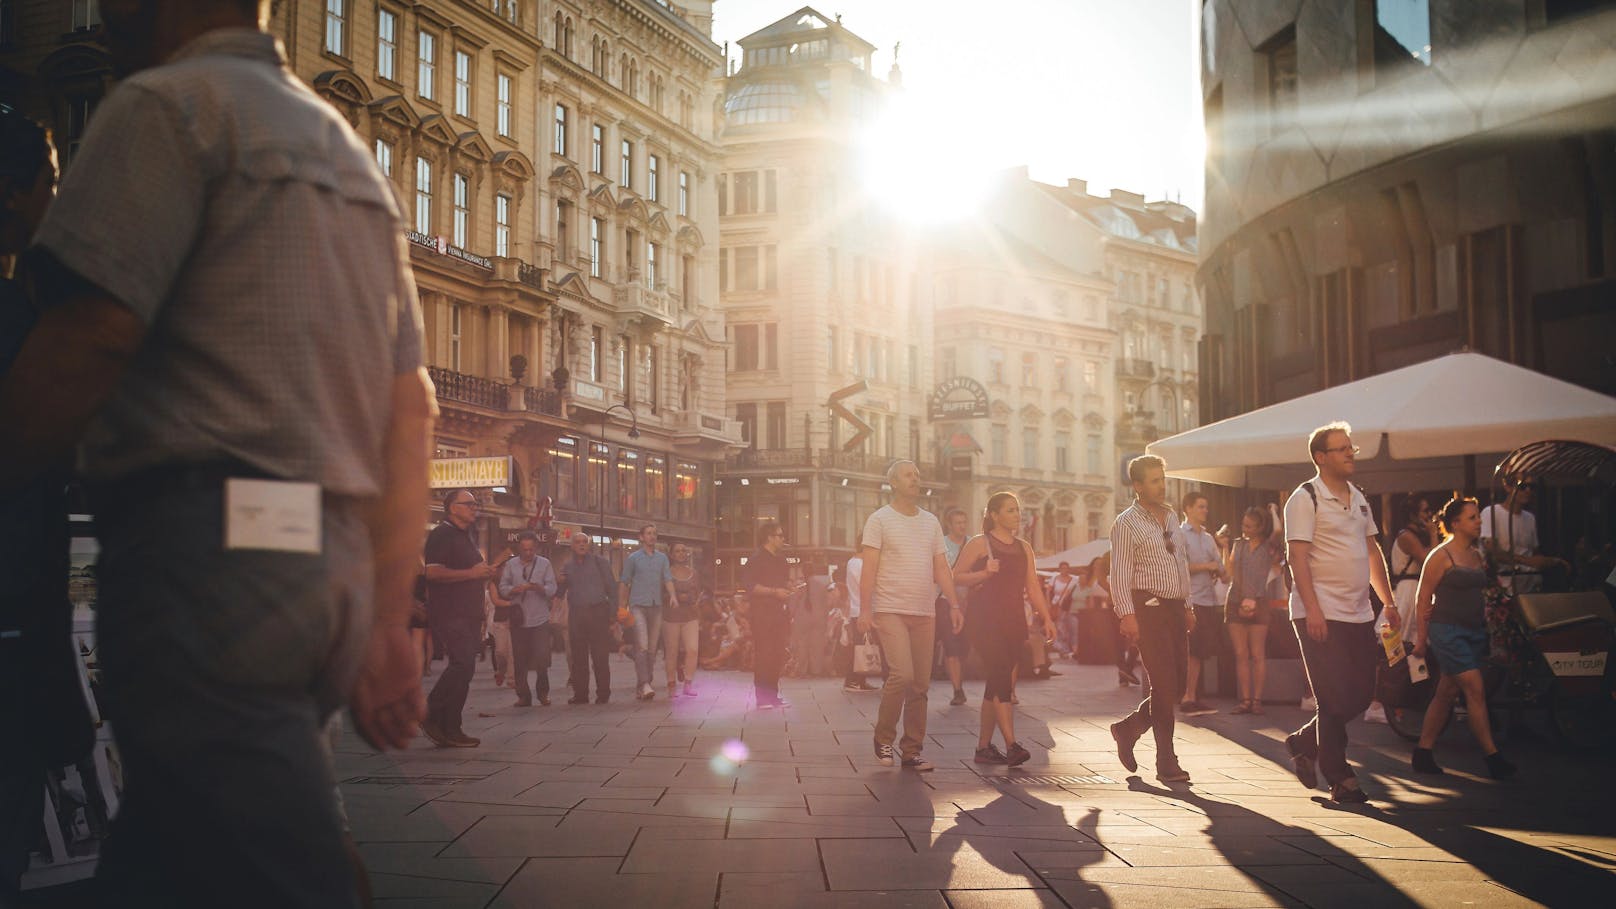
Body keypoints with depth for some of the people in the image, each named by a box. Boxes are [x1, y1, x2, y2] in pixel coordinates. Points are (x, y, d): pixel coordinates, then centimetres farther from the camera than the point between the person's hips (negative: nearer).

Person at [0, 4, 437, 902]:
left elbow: (85, 342, -13)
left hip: (206, 553, -8)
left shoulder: (169, 104, 0)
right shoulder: (353, 153, 23)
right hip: (337, 573, 8)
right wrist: (387, 623, 15)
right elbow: (411, 406, 17)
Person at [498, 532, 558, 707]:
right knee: (519, 661, 4)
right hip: (518, 619, 1)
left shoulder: (545, 564, 6)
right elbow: (502, 588, 5)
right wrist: (515, 590, -16)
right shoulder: (510, 565, 9)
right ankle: (523, 696, 13)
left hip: (540, 619, -1)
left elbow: (552, 588, 0)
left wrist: (540, 588, -21)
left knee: (542, 659, -5)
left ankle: (543, 693, 12)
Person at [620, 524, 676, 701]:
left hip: (656, 606, 4)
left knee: (652, 648, 5)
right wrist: (621, 607, 2)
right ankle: (644, 685, -22)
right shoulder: (633, 558, 5)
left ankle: (642, 684, 14)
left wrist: (672, 595, -16)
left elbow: (668, 579, 3)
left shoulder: (662, 558, 13)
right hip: (638, 606, -4)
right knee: (642, 646, -16)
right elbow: (623, 583, 7)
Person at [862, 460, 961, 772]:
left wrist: (954, 606, 6)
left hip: (924, 613, 5)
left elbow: (941, 568, 15)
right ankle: (883, 738, 1)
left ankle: (912, 751, 13)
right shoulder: (879, 520, -1)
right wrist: (865, 610, -14)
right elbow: (869, 570, -6)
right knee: (902, 674, -19)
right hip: (890, 611, -5)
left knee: (920, 685, 4)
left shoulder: (931, 522, 15)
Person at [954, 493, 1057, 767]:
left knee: (996, 680, 8)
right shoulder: (980, 544, -1)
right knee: (1001, 676, -17)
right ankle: (1012, 744, -23)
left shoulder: (1024, 547, 16)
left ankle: (984, 746, 15)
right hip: (984, 619, -6)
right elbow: (956, 576, -4)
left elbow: (1033, 586, 14)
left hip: (1012, 621, 6)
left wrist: (1047, 618, 6)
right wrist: (985, 573, -18)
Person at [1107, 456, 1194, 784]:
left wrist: (1187, 607, 19)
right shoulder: (1127, 524, -5)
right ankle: (1166, 763, -1)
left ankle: (1127, 728, 25)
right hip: (1148, 607, -7)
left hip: (1174, 609, 7)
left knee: (1177, 686, 6)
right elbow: (1120, 575, -11)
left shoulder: (1171, 517, 17)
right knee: (1164, 686, -8)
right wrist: (1128, 615, -20)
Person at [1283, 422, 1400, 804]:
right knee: (1335, 699, -4)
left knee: (1361, 693, 10)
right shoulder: (1304, 499, -8)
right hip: (1321, 615, -8)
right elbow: (1297, 556, -15)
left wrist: (1389, 601, 17)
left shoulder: (1358, 498, 16)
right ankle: (1339, 779, 7)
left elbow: (1372, 551, 22)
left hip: (1358, 614, 8)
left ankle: (1304, 742, 28)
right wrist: (1312, 609, -22)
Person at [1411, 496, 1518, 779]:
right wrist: (1422, 638, -9)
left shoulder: (1477, 556, 14)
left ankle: (1422, 753, 17)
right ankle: (1492, 757, -10)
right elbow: (1424, 599, -9)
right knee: (1476, 690, -13)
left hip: (1474, 631, 8)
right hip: (1448, 631, -8)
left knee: (1446, 693, 9)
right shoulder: (1441, 556, -9)